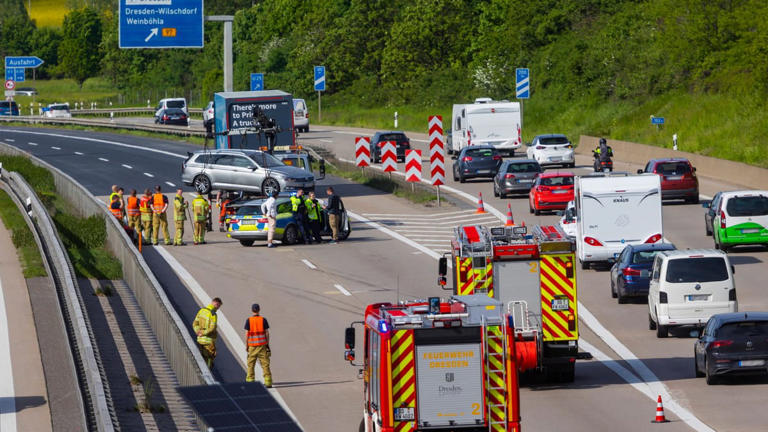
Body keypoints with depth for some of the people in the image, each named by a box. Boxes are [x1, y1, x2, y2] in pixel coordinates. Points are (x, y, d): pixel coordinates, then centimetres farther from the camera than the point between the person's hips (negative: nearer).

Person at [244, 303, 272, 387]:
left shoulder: (249, 320, -4)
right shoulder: (263, 320, -1)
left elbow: (247, 334, -5)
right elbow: (267, 333, -1)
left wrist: (247, 345, 4)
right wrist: (267, 344, 8)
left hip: (252, 345, -1)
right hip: (262, 344, 1)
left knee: (250, 365, 7)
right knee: (265, 364, 2)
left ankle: (250, 382, 3)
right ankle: (268, 382, -1)